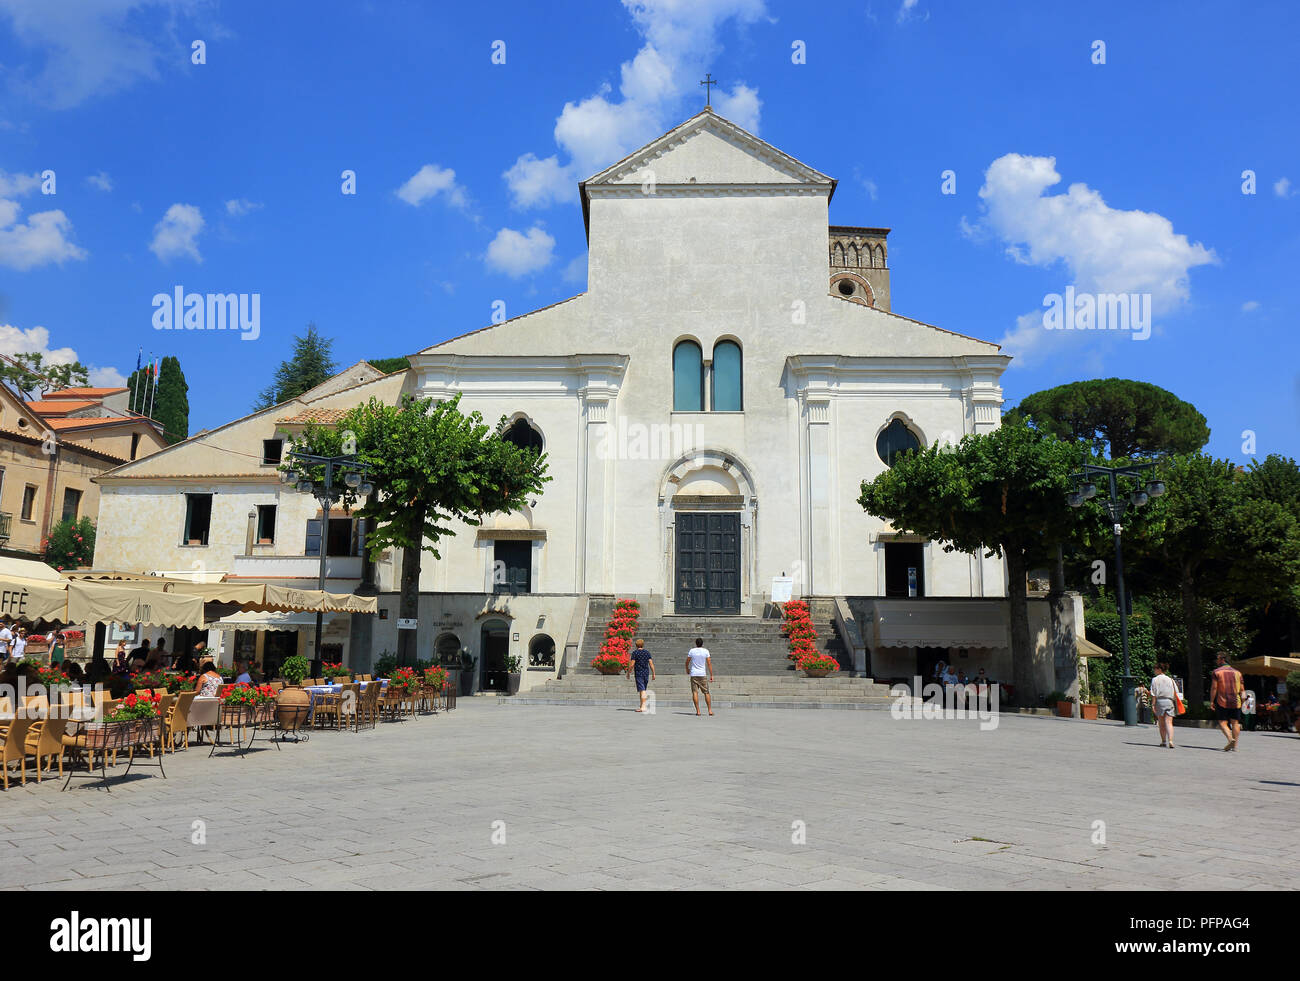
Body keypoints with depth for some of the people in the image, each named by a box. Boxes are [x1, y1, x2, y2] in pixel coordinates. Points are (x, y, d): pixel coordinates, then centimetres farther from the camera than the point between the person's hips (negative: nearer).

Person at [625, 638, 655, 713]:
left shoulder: (635, 653, -5)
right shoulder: (647, 652, 7)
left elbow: (632, 664, -9)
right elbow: (651, 664, 3)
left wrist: (628, 672, 3)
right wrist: (653, 674, 7)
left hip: (639, 674, -5)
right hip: (646, 673, 5)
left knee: (642, 690, -10)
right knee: (643, 690, 16)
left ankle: (643, 707, -18)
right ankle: (641, 705, 23)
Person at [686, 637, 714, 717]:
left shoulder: (691, 651, 2)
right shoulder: (706, 651, 0)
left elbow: (687, 662, 9)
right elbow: (709, 663, -4)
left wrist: (687, 669, 29)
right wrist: (711, 675, -1)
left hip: (693, 674, 0)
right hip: (702, 674, 0)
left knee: (695, 692, 0)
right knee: (706, 692, 7)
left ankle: (698, 711, -6)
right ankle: (710, 710, 3)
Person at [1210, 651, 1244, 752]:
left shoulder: (1217, 672, -3)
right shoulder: (1237, 672, 11)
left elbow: (1214, 688, -8)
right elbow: (1242, 689, 11)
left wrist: (1211, 701, -4)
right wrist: (1242, 701, 21)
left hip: (1222, 702, -4)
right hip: (1236, 702, 4)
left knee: (1223, 722, 1)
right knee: (1235, 723, 7)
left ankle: (1230, 739, -22)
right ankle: (1234, 746, 7)